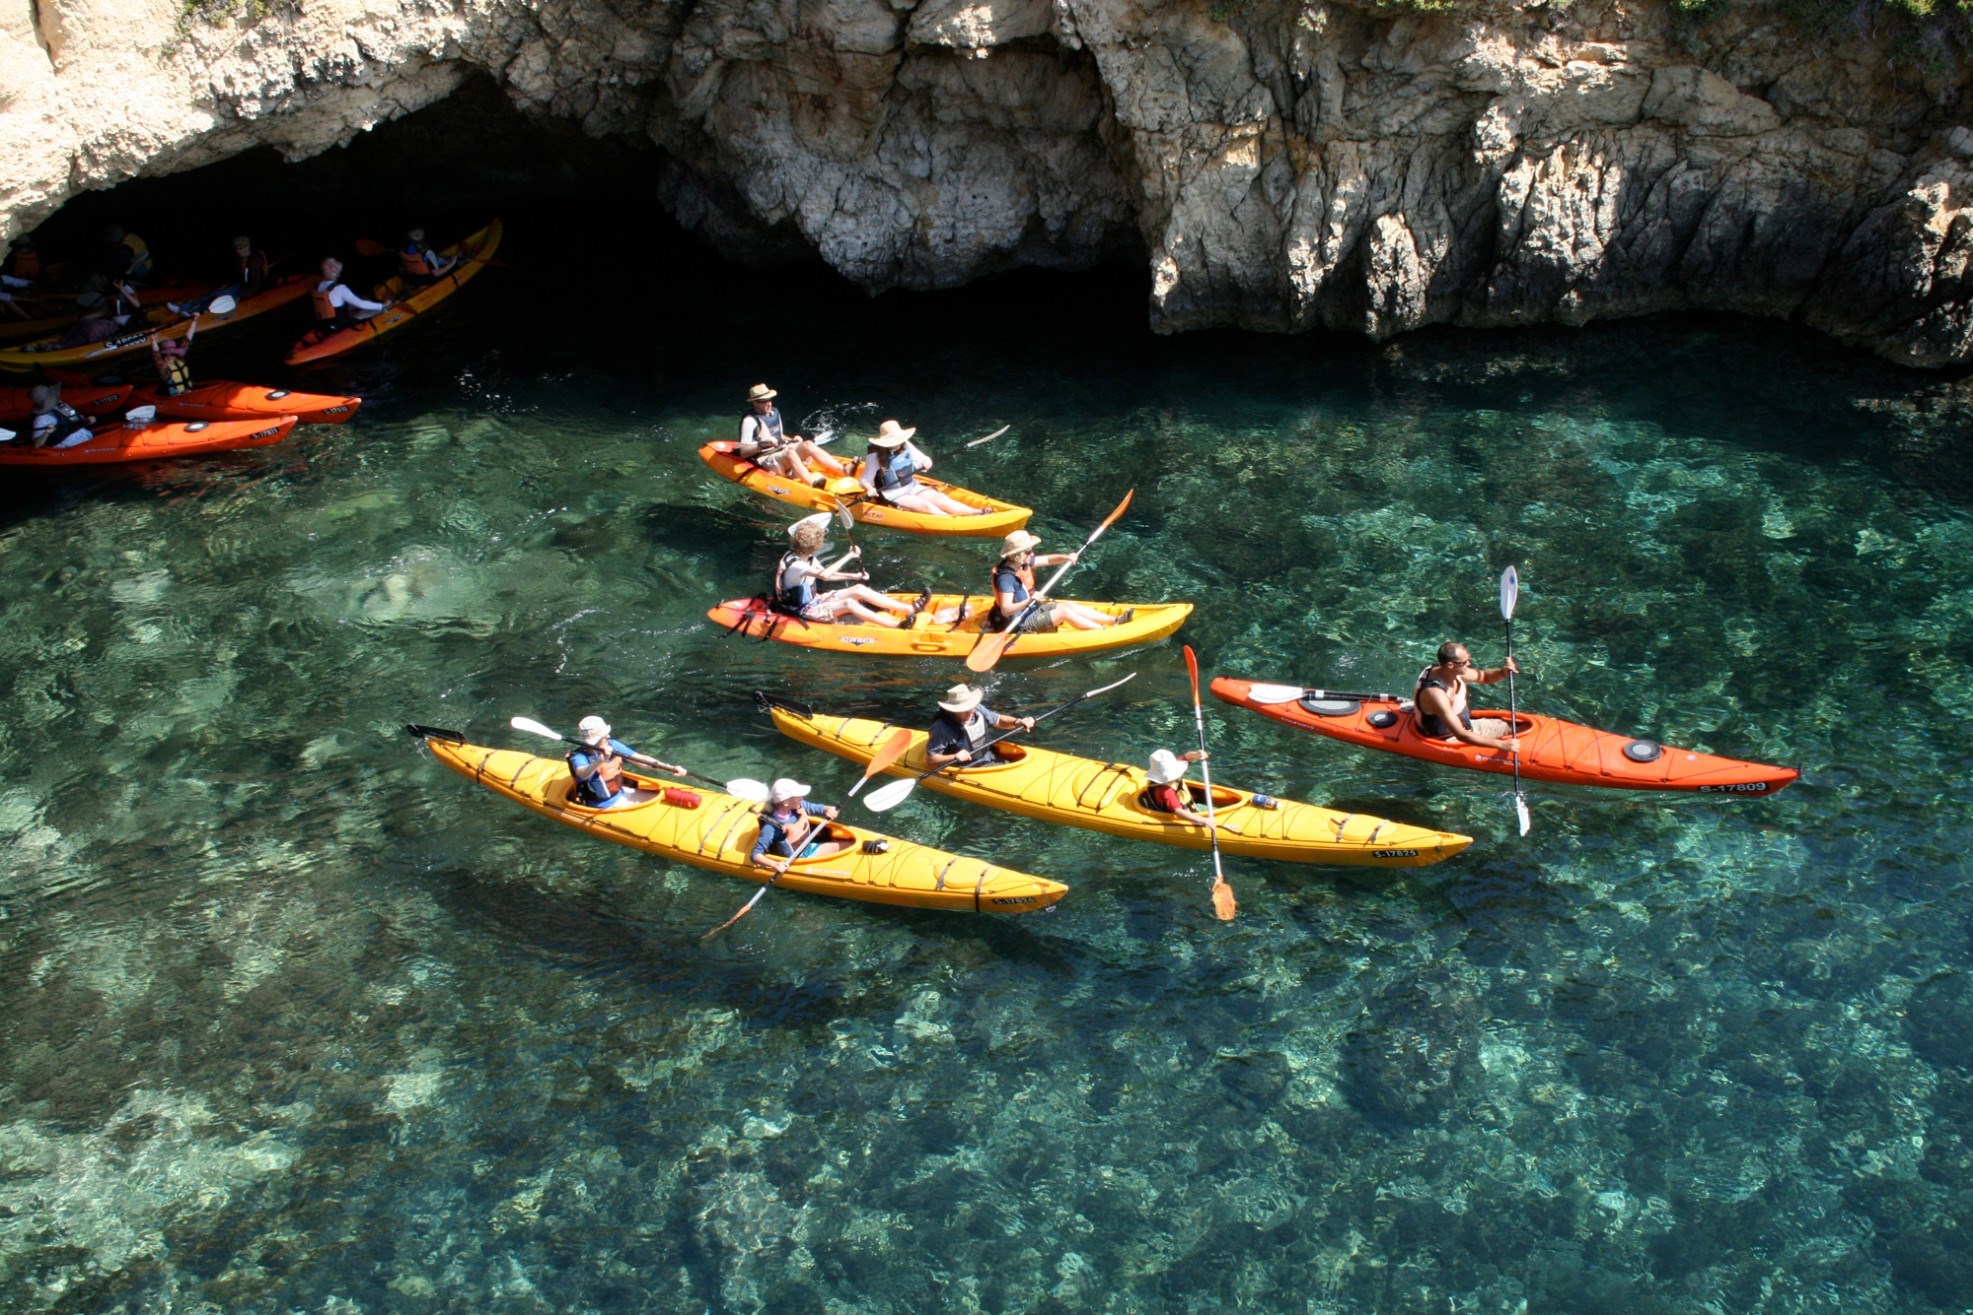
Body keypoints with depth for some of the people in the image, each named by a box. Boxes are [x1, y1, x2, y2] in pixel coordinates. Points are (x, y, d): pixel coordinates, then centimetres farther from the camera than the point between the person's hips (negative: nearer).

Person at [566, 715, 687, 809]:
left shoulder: (613, 745, -6)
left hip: (620, 793, 7)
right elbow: (582, 774, -48)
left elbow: (641, 759, -2)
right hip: (604, 806, -7)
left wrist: (671, 768, -9)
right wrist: (600, 761, -67)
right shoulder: (579, 757, -25)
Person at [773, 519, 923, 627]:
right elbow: (823, 574, -41)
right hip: (804, 611, -9)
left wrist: (854, 575, 8)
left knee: (859, 589, -4)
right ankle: (898, 625, -34)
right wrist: (848, 556, -38)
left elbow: (825, 576, 16)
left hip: (814, 600, 9)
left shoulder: (808, 558, 2)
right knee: (848, 603, -29)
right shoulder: (794, 565, -28)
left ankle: (910, 608, -8)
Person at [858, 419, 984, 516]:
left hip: (913, 487, 6)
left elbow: (922, 459, 8)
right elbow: (864, 480, -13)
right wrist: (869, 489, -35)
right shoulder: (875, 456, -14)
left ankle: (977, 512, -26)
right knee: (925, 505, -25)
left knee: (941, 498, -13)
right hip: (893, 495, -6)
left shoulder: (905, 446, 1)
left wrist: (926, 462, -15)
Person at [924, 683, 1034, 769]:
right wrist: (954, 757, -35)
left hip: (989, 760, 8)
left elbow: (998, 720, 16)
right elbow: (930, 759, -21)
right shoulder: (942, 727, -22)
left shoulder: (977, 710, -2)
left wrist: (1018, 722, -2)